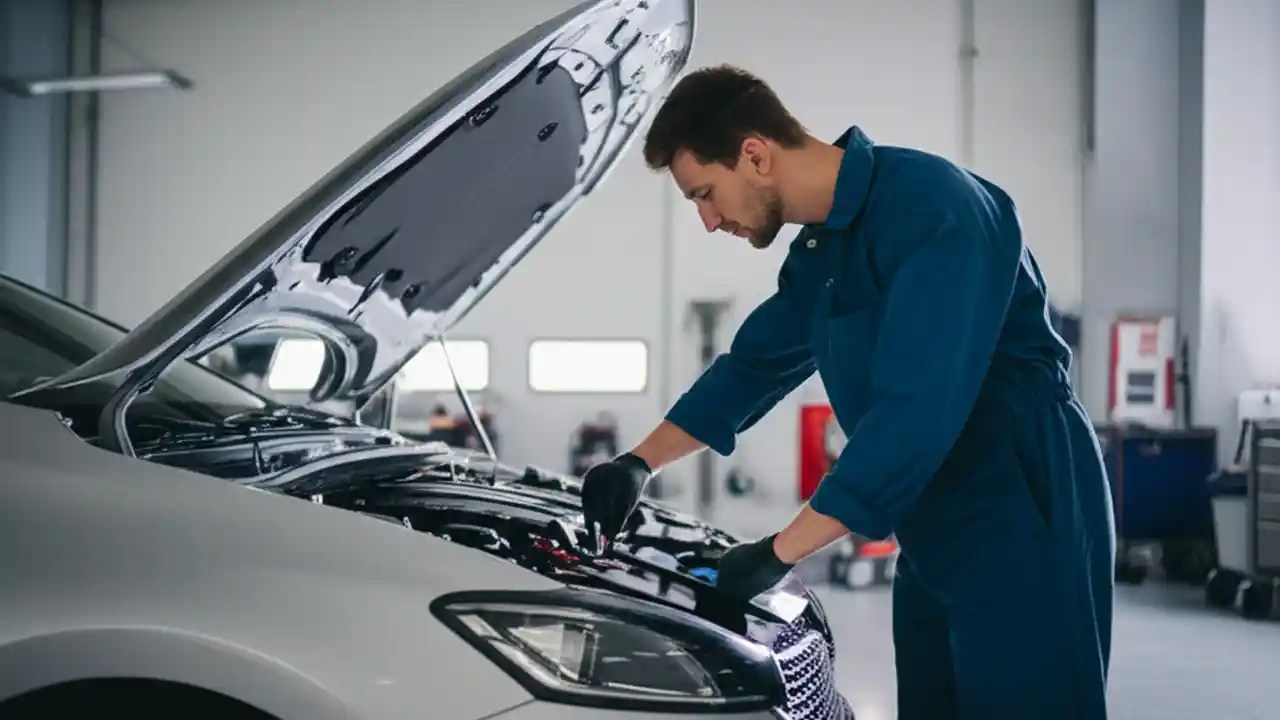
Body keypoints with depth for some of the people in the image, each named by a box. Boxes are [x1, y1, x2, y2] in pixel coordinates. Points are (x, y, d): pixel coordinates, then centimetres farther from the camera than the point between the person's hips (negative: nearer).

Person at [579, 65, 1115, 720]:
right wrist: (639, 462, 17)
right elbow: (750, 367, 24)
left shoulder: (930, 206, -21)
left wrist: (779, 551, -23)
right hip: (935, 540, 9)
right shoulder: (818, 250, 9)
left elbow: (915, 413, -28)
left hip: (1024, 530, -9)